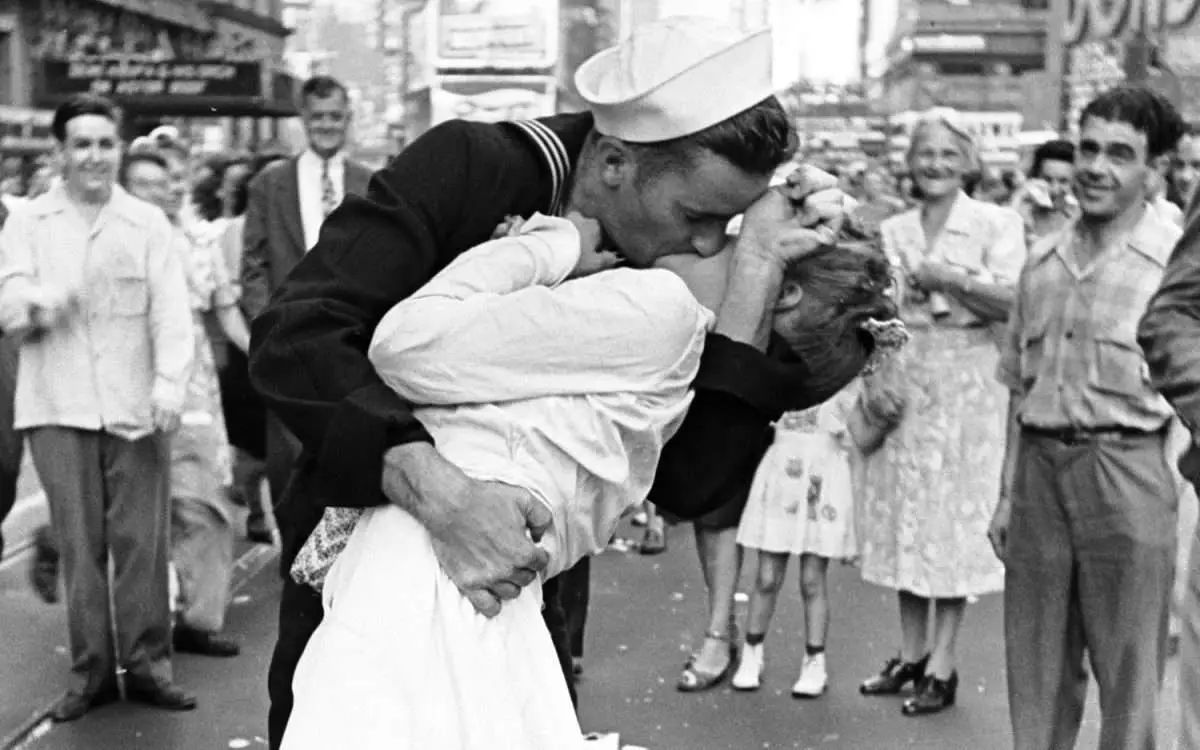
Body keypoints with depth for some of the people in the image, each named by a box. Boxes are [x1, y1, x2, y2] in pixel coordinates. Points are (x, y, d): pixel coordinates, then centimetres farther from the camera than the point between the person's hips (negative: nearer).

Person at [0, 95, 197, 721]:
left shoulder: (147, 223, 8)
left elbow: (171, 310, 1)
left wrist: (170, 380, -12)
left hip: (135, 408, 0)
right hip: (59, 408, 0)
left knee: (141, 541, -1)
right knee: (78, 544, 1)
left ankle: (147, 663, 9)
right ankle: (90, 669, 10)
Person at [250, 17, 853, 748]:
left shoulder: (645, 285, -9)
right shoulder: (467, 168, -21)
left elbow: (688, 479, -16)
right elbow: (292, 338, -30)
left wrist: (759, 268, -20)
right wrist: (436, 488, -44)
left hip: (521, 595, 4)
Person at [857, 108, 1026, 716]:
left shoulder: (997, 224, -1)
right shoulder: (892, 231, 13)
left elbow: (1012, 302, -11)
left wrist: (948, 278, -16)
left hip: (966, 381, -4)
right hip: (902, 379, 5)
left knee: (956, 514, -2)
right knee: (902, 511, 7)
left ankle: (943, 665, 4)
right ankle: (911, 654, 18)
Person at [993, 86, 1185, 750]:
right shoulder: (1042, 262, 11)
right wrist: (1008, 492, 13)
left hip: (1126, 471, -5)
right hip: (1039, 467, 5)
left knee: (1130, 674, 3)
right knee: (1035, 667, 12)